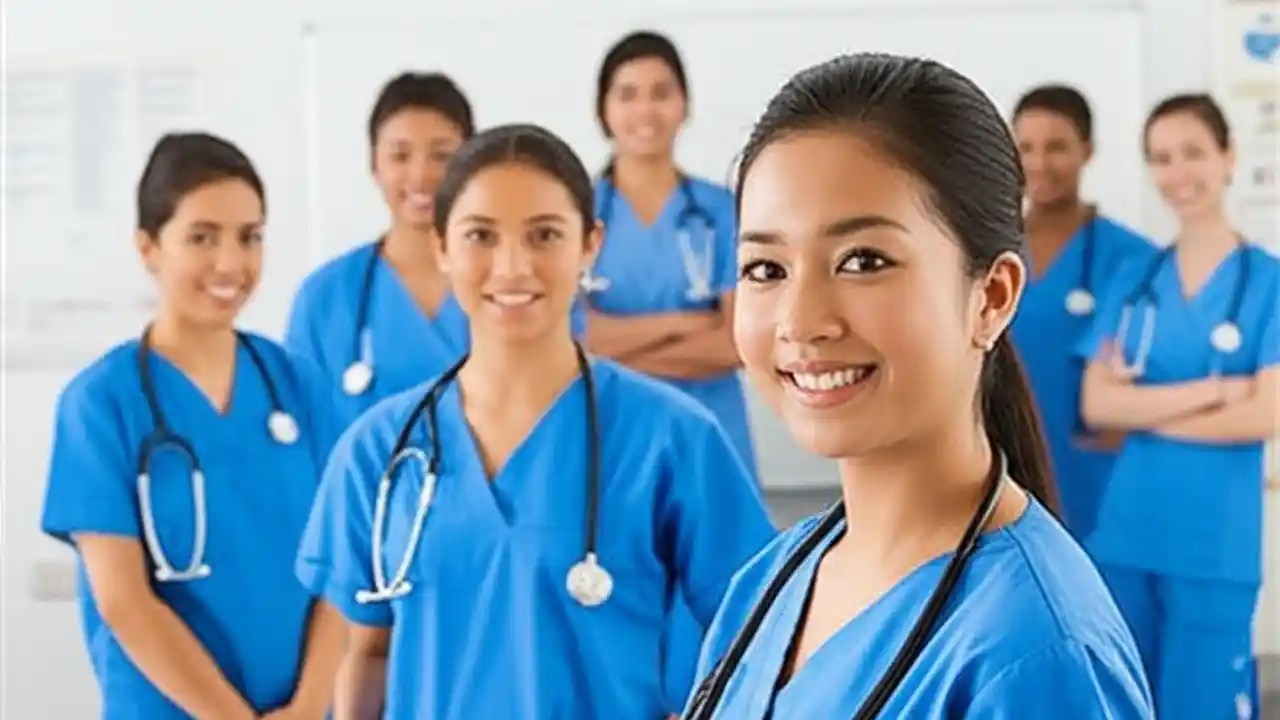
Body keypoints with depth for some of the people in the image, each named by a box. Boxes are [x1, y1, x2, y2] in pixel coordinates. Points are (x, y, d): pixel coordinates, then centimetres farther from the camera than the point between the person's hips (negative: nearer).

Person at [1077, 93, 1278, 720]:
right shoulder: (1133, 280, 7)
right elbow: (1097, 405, -3)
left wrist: (1143, 409, -8)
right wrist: (1214, 390, -13)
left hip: (1215, 543, -3)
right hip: (1125, 534, 4)